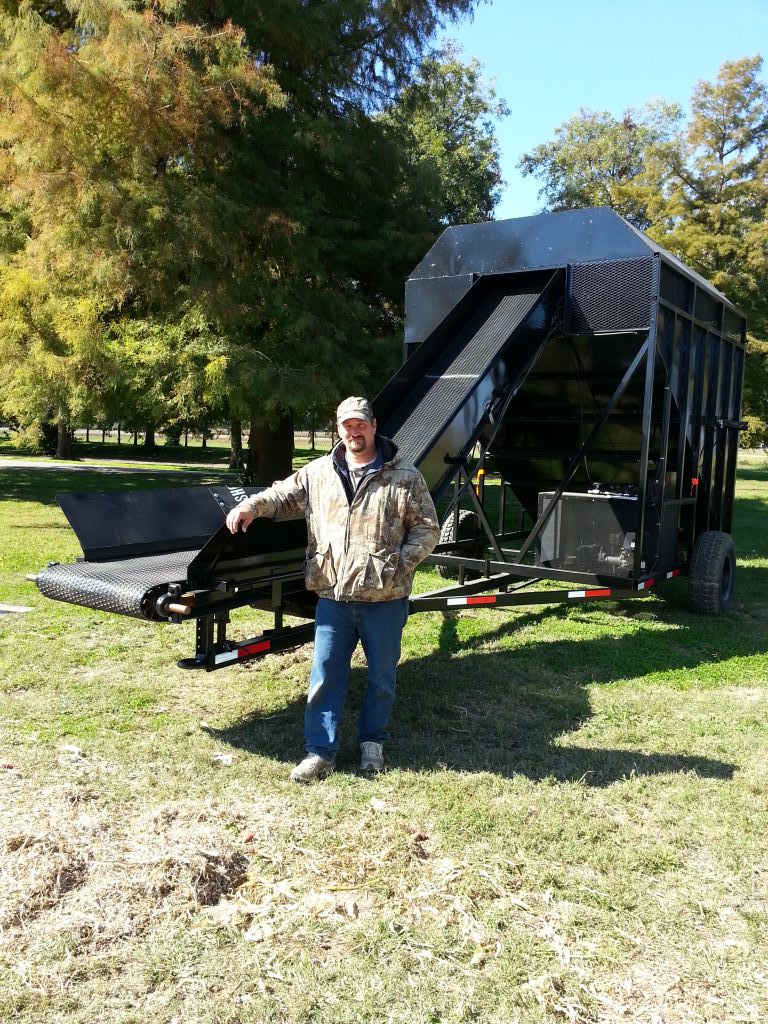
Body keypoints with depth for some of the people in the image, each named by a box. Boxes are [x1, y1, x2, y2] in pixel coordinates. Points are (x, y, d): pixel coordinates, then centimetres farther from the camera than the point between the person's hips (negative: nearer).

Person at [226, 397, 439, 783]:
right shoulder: (318, 473, 6)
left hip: (385, 599, -2)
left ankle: (372, 741, 33)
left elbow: (426, 530, 0)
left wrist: (401, 564, -12)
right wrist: (251, 505, -2)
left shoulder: (406, 477, -3)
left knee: (381, 676, 13)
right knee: (325, 676, 6)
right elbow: (282, 495, 17)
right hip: (333, 597, 2)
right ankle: (320, 752, 17)